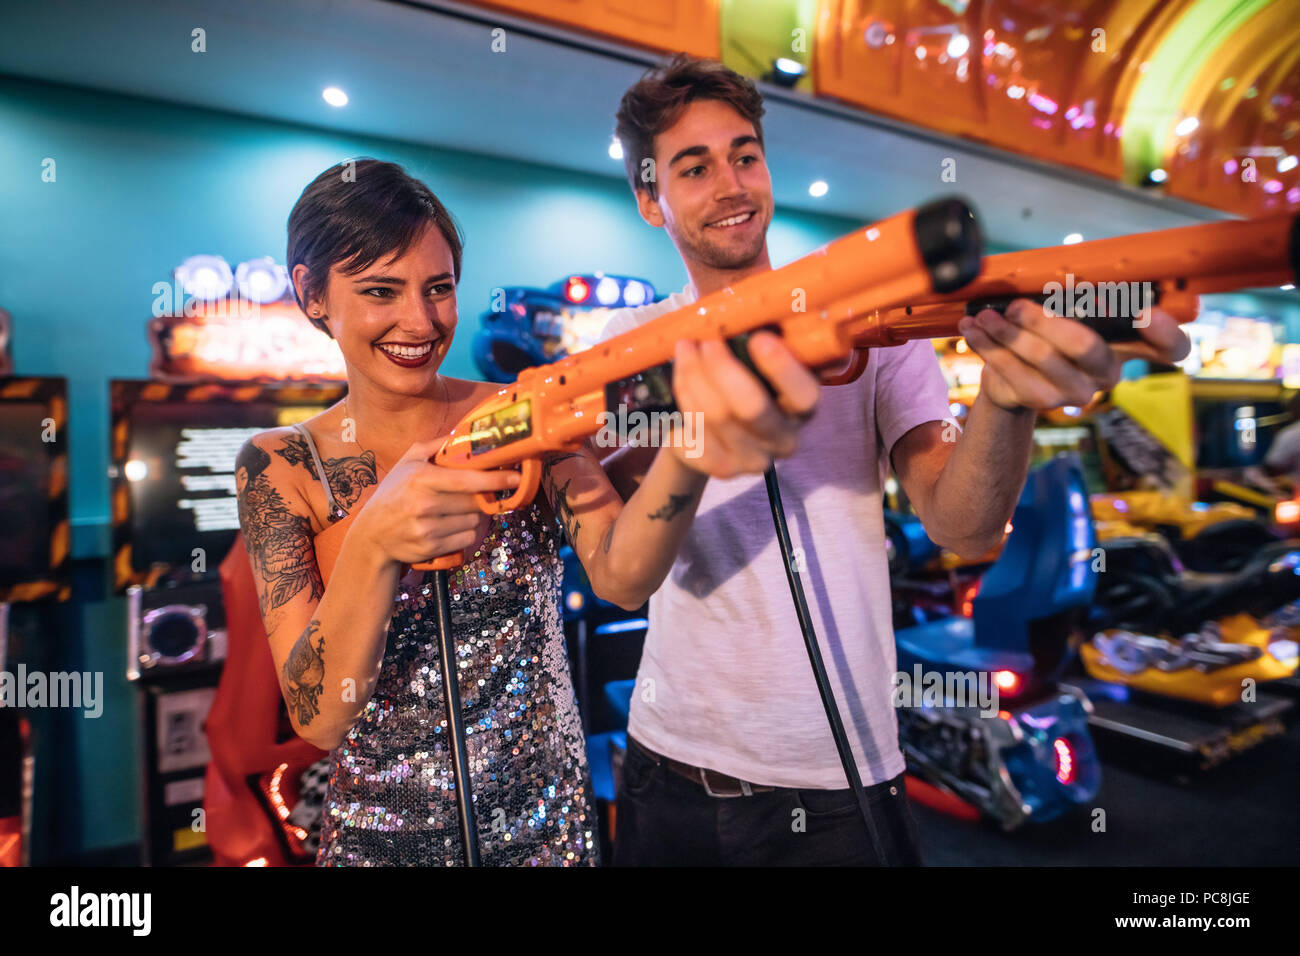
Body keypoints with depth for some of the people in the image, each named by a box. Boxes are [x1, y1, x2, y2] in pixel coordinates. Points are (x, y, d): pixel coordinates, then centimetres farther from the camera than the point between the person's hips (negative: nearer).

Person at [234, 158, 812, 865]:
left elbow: (620, 575, -25)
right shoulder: (280, 465, -9)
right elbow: (319, 720, -17)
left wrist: (690, 446, -43)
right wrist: (372, 546, -33)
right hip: (377, 834, 0)